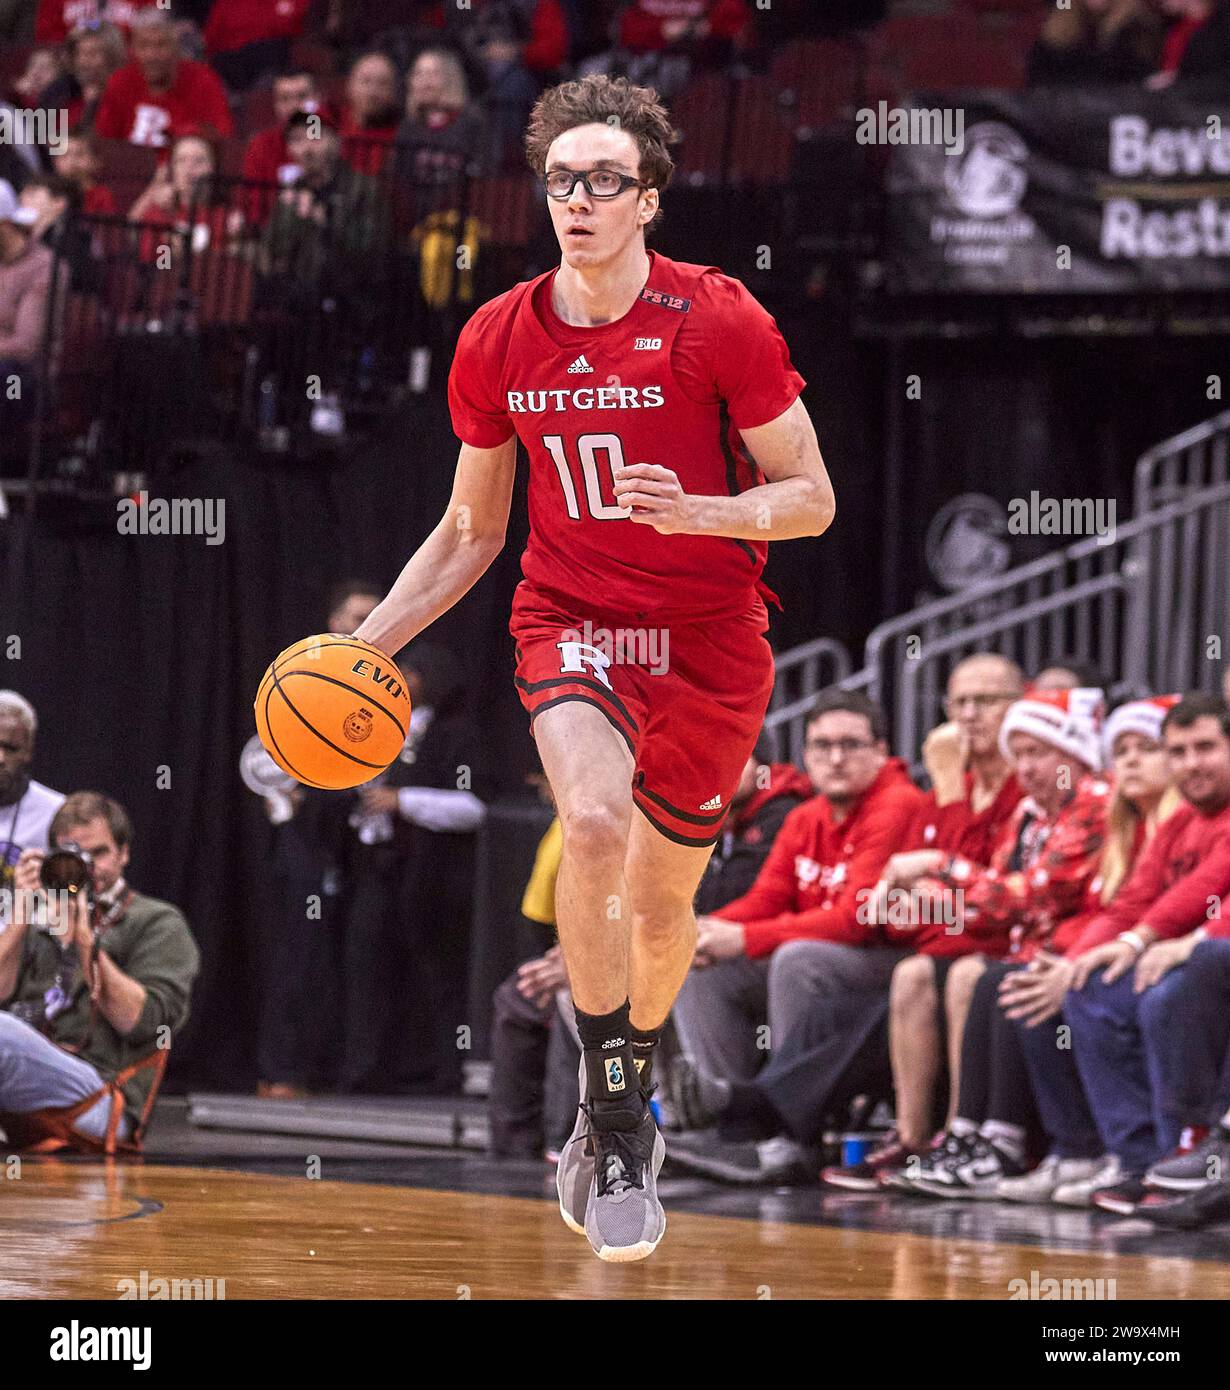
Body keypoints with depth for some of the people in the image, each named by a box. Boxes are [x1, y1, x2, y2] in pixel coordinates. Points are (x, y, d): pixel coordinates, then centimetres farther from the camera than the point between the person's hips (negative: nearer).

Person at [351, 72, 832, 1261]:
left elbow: (812, 497, -7)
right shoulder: (498, 341, -1)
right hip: (569, 619, 1)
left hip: (709, 641, -1)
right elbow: (471, 529, 12)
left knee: (662, 902, 12)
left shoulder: (718, 322, -11)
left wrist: (703, 512, -26)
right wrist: (370, 640, 2)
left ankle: (625, 1095, 43)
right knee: (595, 821, -29)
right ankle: (617, 1126, -18)